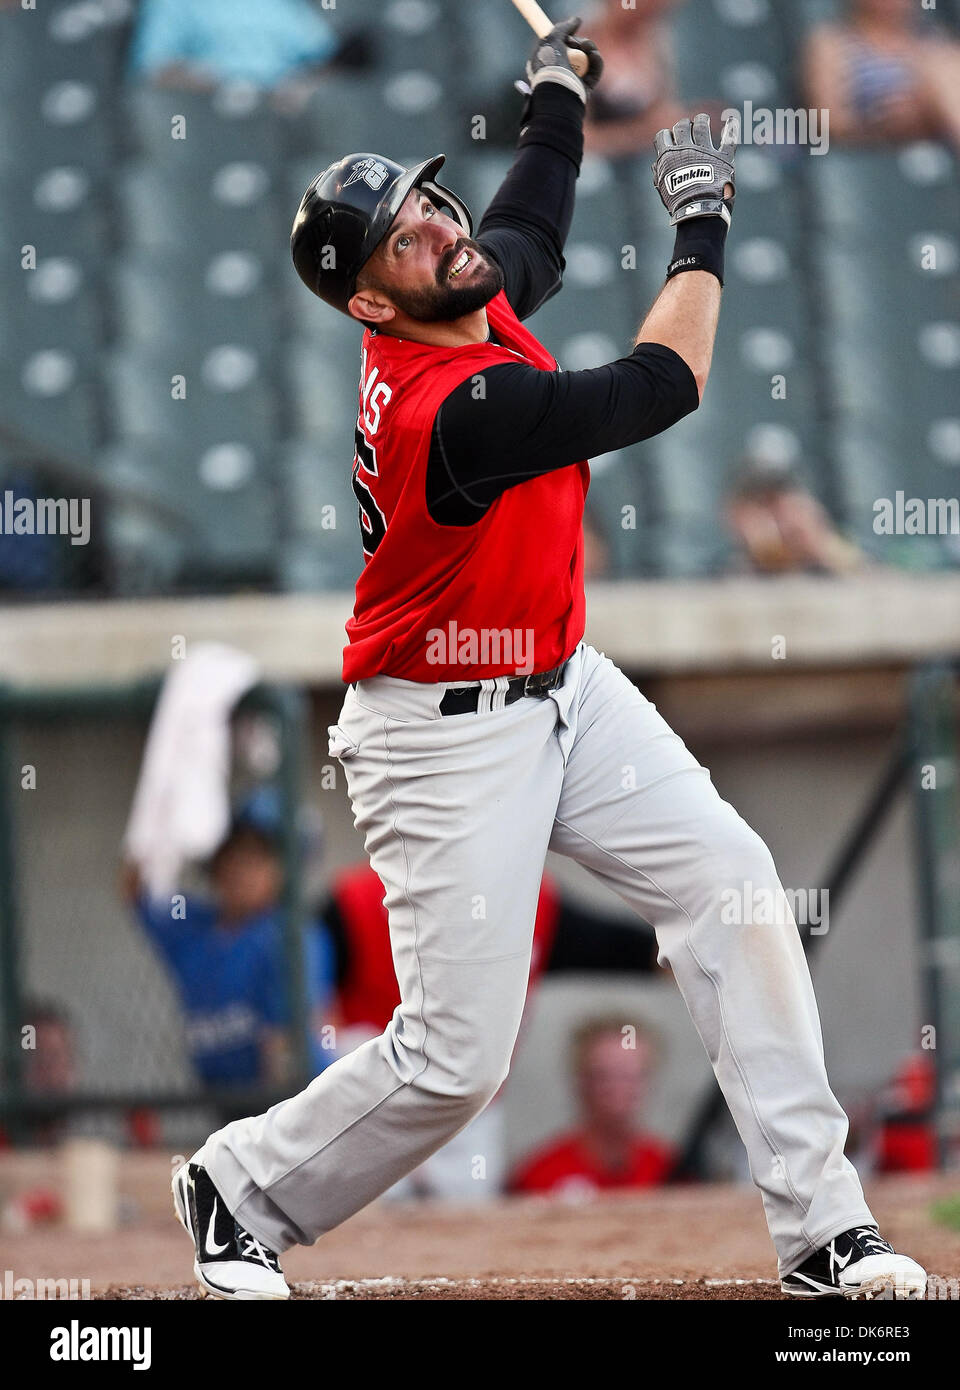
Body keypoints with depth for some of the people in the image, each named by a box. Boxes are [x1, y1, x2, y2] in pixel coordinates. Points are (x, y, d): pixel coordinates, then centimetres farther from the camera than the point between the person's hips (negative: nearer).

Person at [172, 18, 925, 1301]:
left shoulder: (484, 296, -2)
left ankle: (821, 1230, -3)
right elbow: (662, 388, -24)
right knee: (458, 1056, -9)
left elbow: (532, 230, 24)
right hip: (448, 741, -9)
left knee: (731, 881, -5)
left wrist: (563, 82, 29)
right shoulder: (453, 409, -30)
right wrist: (703, 220, -14)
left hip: (566, 690, 9)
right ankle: (240, 1191, 17)